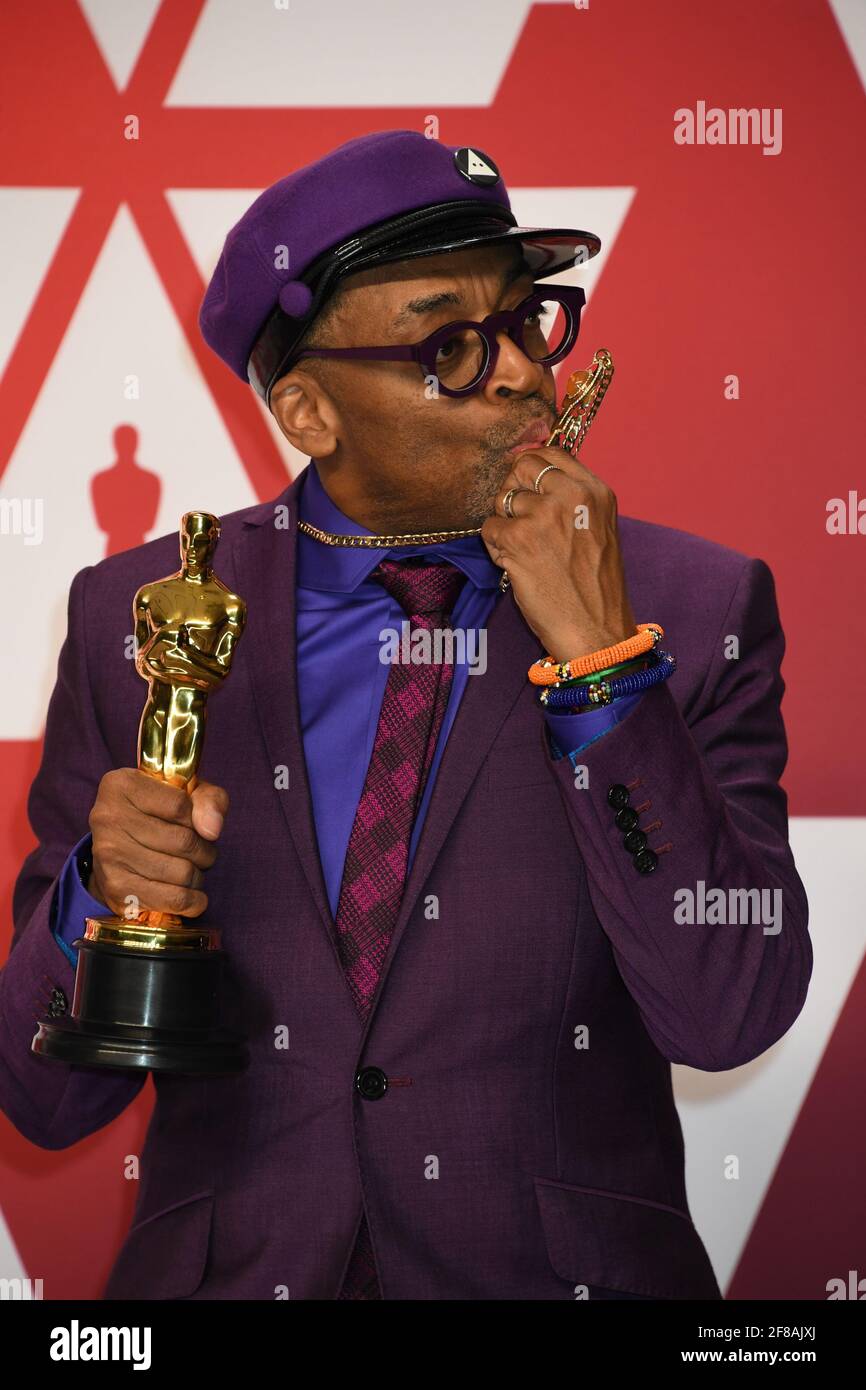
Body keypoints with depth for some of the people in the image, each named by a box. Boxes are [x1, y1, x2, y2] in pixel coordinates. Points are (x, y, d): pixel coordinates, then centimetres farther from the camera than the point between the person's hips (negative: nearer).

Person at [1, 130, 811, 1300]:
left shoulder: (696, 608, -1)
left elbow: (730, 1016, -10)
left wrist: (603, 657, -14)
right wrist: (105, 894, -16)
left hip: (561, 1268, 0)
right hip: (227, 1266, 1)